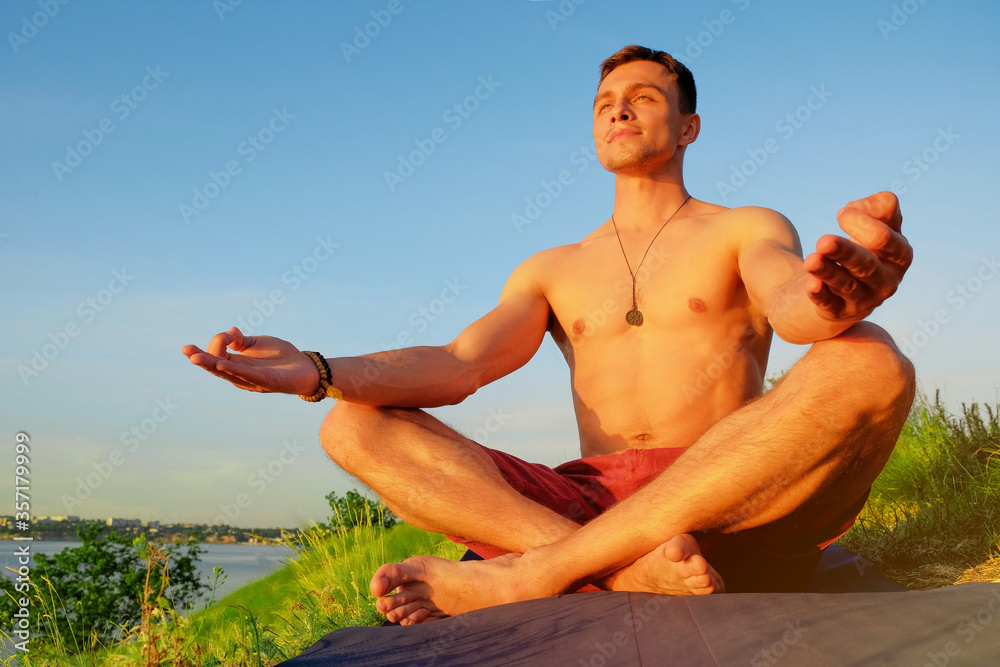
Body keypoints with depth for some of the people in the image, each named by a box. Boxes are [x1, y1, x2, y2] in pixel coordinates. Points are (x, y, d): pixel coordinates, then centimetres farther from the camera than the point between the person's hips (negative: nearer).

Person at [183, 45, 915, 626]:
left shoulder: (748, 231, 12)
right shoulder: (551, 272, 22)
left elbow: (794, 305, -13)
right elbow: (457, 366, 6)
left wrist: (835, 299, -40)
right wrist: (317, 372, -12)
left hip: (734, 503, -2)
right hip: (584, 502, 3)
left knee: (870, 362, -31)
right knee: (353, 428, -10)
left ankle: (525, 572, -33)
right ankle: (634, 570, -33)